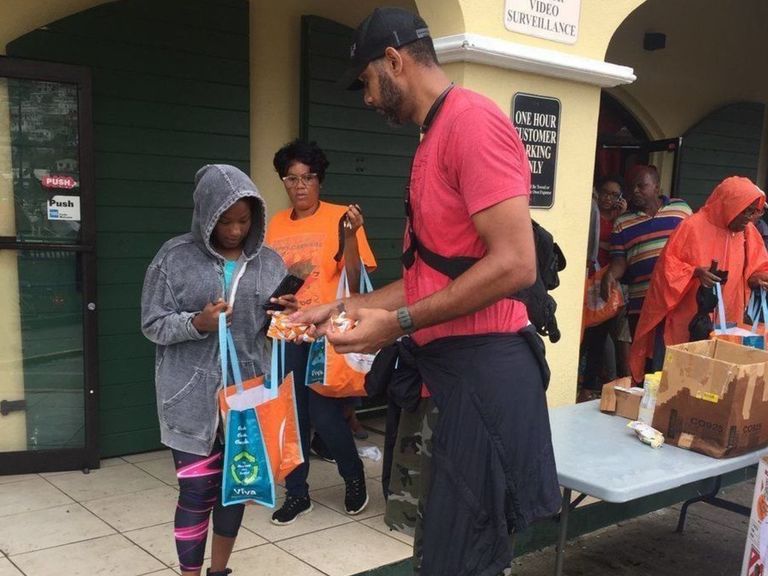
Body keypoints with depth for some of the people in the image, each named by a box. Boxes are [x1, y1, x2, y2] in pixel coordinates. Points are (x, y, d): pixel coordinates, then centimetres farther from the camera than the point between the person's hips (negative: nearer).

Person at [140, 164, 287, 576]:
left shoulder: (269, 262, 4)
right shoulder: (176, 256, -6)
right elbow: (152, 324, -5)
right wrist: (197, 323, -23)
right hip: (193, 396, -4)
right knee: (197, 490, 0)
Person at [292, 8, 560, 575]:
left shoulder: (472, 122, -14)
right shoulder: (435, 139, 18)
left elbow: (514, 264, -22)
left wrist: (398, 324, -18)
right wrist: (344, 307, 15)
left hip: (482, 369, -10)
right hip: (453, 367, 10)